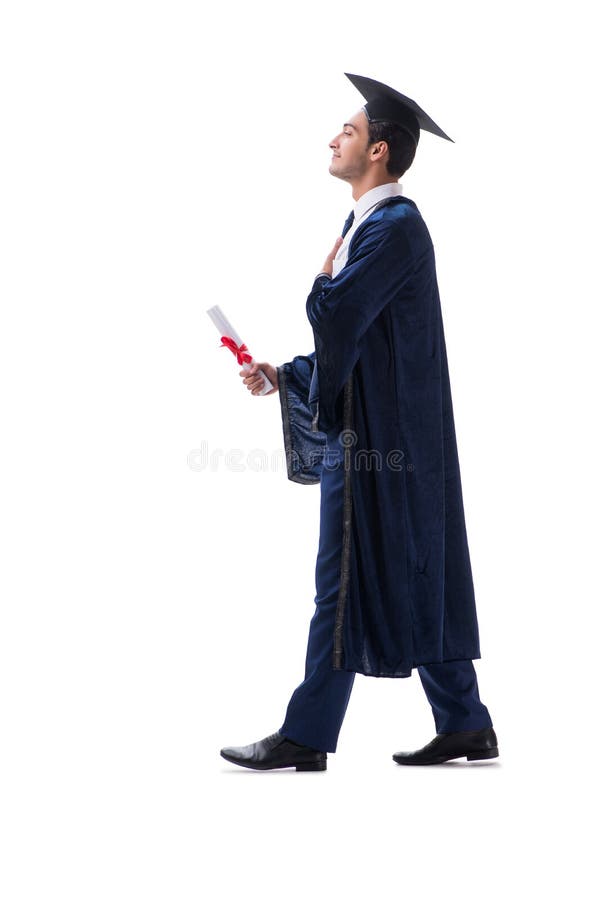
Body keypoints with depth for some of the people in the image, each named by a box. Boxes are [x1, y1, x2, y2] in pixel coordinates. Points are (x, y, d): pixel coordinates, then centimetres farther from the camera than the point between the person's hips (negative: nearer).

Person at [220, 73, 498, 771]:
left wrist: (326, 273, -3)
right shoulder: (371, 224, 17)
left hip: (375, 437, -10)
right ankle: (465, 726, 18)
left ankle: (306, 738, 5)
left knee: (347, 583, -3)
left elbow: (331, 312, -24)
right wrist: (283, 376, 9)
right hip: (381, 433, 10)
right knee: (414, 585, 12)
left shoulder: (394, 227, -15)